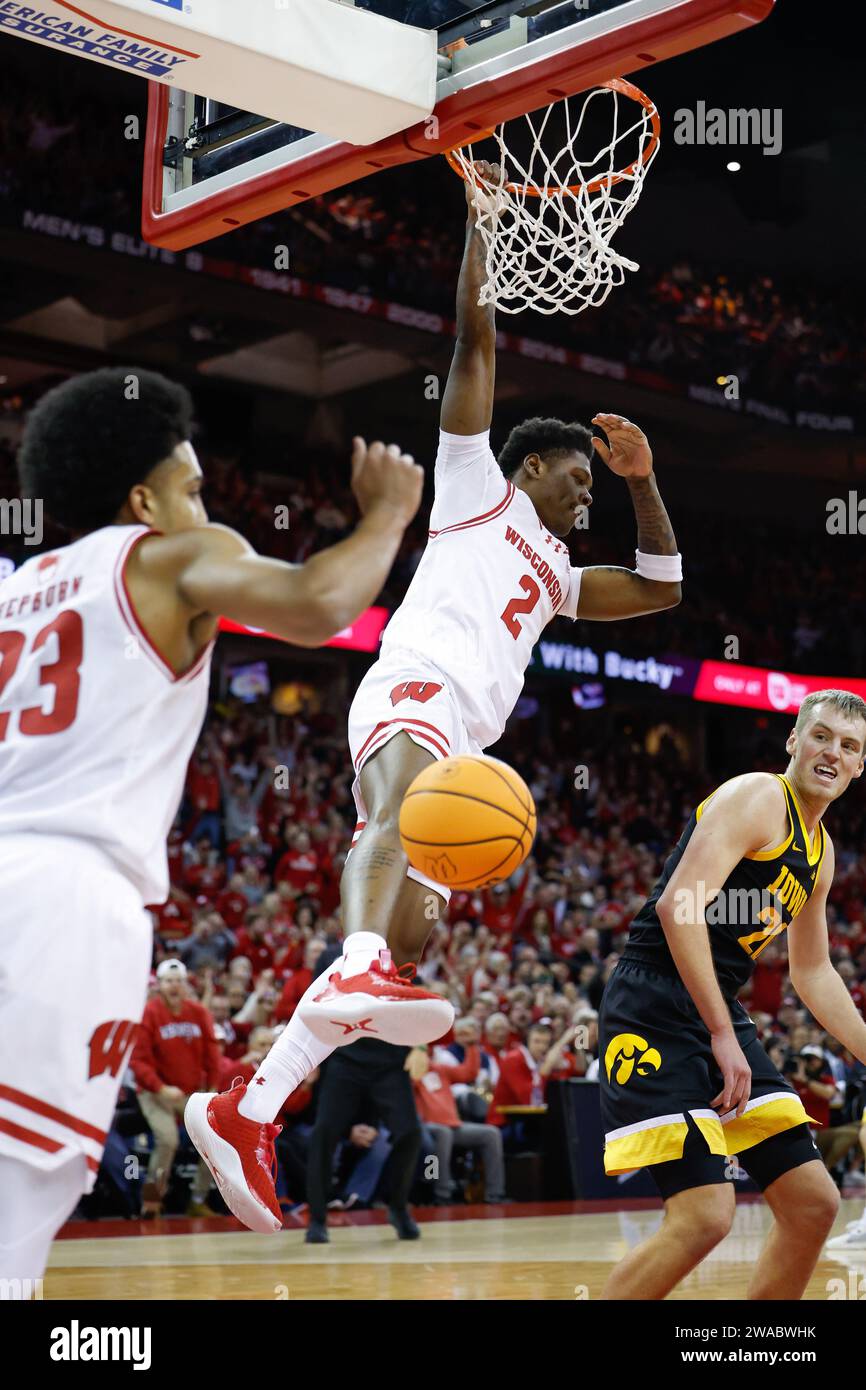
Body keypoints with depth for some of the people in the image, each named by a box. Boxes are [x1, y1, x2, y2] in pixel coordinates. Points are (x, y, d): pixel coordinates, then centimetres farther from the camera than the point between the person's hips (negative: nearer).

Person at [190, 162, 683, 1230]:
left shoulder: (552, 575, 38)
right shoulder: (479, 485, 18)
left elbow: (662, 587, 39)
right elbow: (476, 339, 12)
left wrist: (642, 479, 30)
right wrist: (480, 216, 12)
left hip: (462, 743, 8)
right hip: (416, 689, -8)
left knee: (404, 941, -4)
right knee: (409, 804, -40)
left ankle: (241, 1113, -6)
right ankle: (359, 967, -69)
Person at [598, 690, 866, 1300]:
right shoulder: (758, 798, -10)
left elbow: (814, 972, 30)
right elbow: (678, 906, -22)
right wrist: (722, 1037, -23)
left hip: (722, 1015, 9)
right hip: (655, 1009, -9)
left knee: (815, 1205, 5)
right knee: (706, 1215, -20)